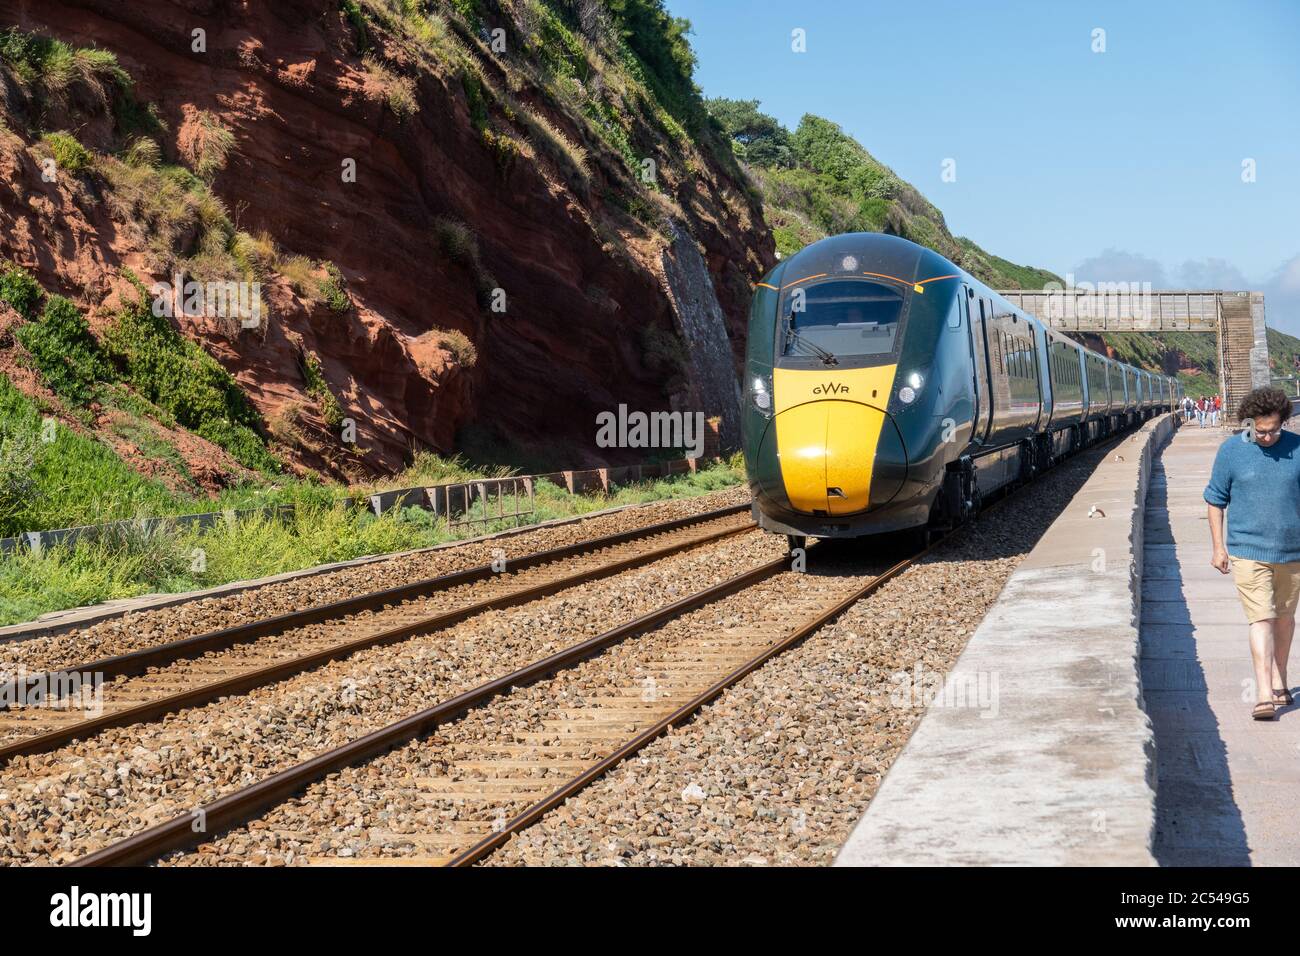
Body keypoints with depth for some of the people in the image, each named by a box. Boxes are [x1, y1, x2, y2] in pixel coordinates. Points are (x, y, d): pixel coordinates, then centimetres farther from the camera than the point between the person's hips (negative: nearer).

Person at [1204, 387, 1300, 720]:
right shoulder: (1231, 450, -4)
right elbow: (1215, 500, 4)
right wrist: (1218, 547, 1)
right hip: (1248, 551, -2)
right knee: (1261, 620, -11)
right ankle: (1264, 695, -14)